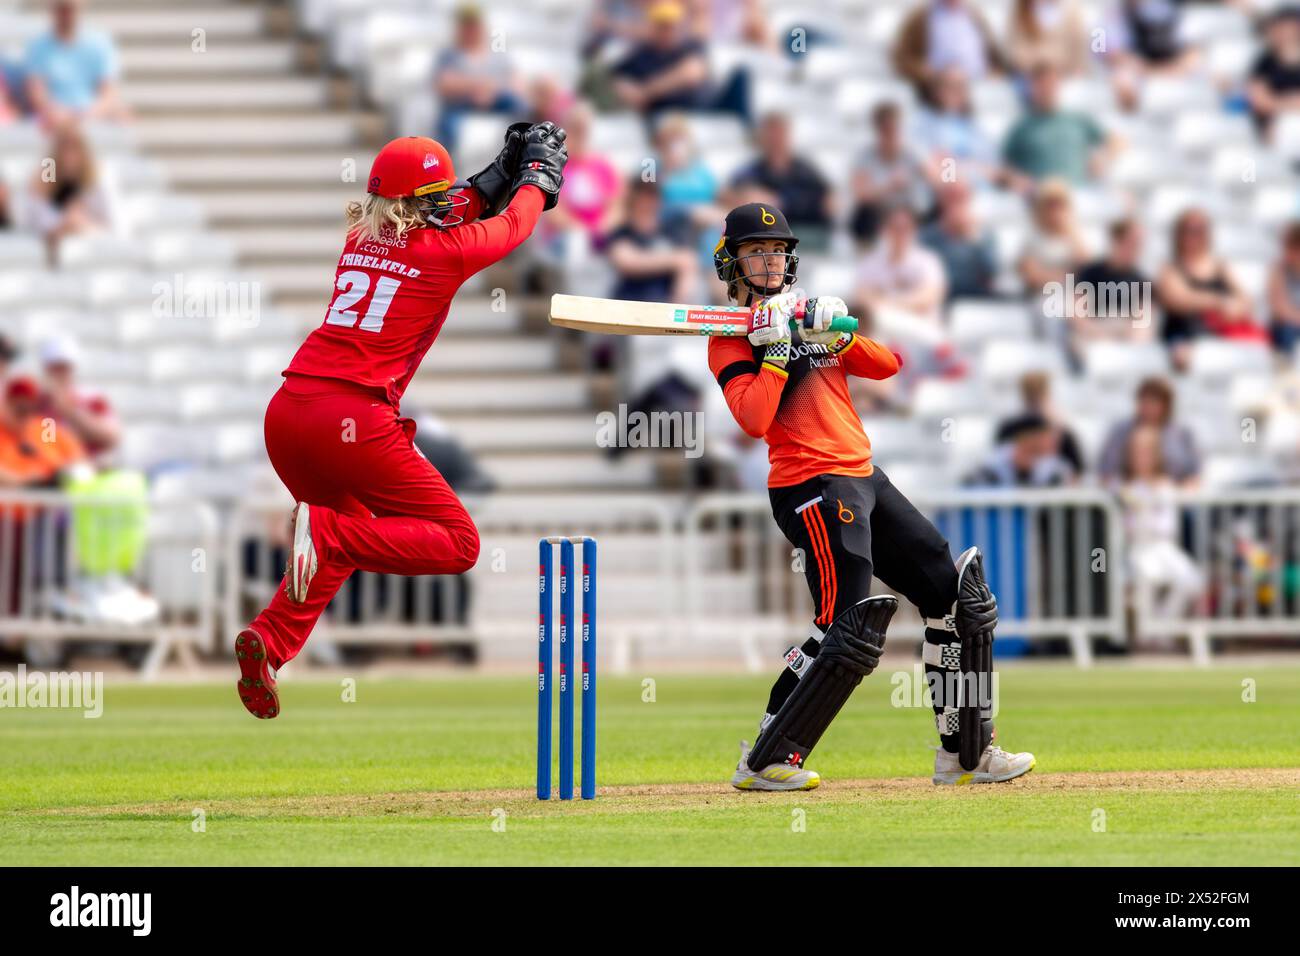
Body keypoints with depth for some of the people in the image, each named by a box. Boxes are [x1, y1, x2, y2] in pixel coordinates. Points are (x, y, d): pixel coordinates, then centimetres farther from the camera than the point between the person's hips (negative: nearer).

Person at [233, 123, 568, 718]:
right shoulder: (447, 250, -1)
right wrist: (542, 169, 38)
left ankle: (270, 640, 9)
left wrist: (502, 171, 41)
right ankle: (328, 533, -18)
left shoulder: (359, 237, 15)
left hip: (287, 411, 7)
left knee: (345, 541, 30)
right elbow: (516, 222, 19)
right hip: (354, 422, -7)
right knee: (458, 545, 2)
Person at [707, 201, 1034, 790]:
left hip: (864, 477, 8)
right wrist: (777, 346, -18)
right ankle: (764, 761, -13)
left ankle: (965, 754, 20)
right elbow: (754, 420, -20)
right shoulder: (731, 339, -3)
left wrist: (838, 335, -8)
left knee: (956, 597, 11)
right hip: (813, 486, -8)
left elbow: (886, 365, 8)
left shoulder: (807, 314, 19)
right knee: (849, 631, -20)